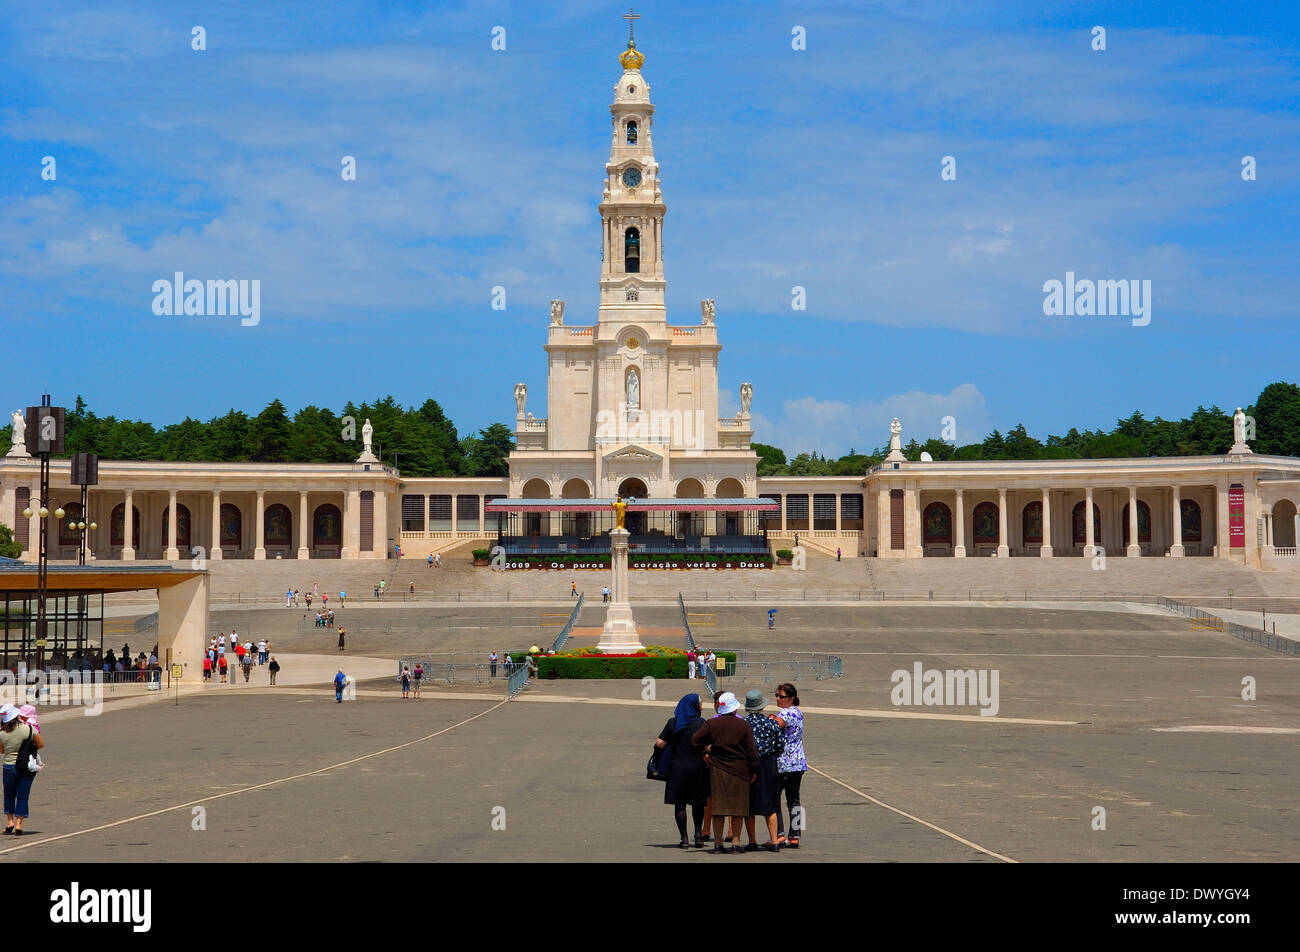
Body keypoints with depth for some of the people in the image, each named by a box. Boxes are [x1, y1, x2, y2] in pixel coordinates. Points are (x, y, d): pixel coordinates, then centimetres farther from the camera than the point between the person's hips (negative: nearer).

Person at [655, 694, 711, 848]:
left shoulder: (672, 723, -1)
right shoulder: (701, 723, -7)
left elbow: (660, 744, -4)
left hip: (677, 768, 1)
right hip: (697, 768, -1)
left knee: (679, 803, 6)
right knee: (697, 803, 15)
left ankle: (684, 838, 1)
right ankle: (698, 833, 5)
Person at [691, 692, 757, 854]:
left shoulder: (711, 724, -2)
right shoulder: (743, 725, -5)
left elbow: (695, 739, -3)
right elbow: (751, 750, -3)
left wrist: (705, 748, 15)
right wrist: (754, 770, 5)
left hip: (717, 770, 1)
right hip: (739, 771, -1)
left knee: (718, 806, 5)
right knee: (737, 806, 5)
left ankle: (718, 843, 4)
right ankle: (736, 842, 3)